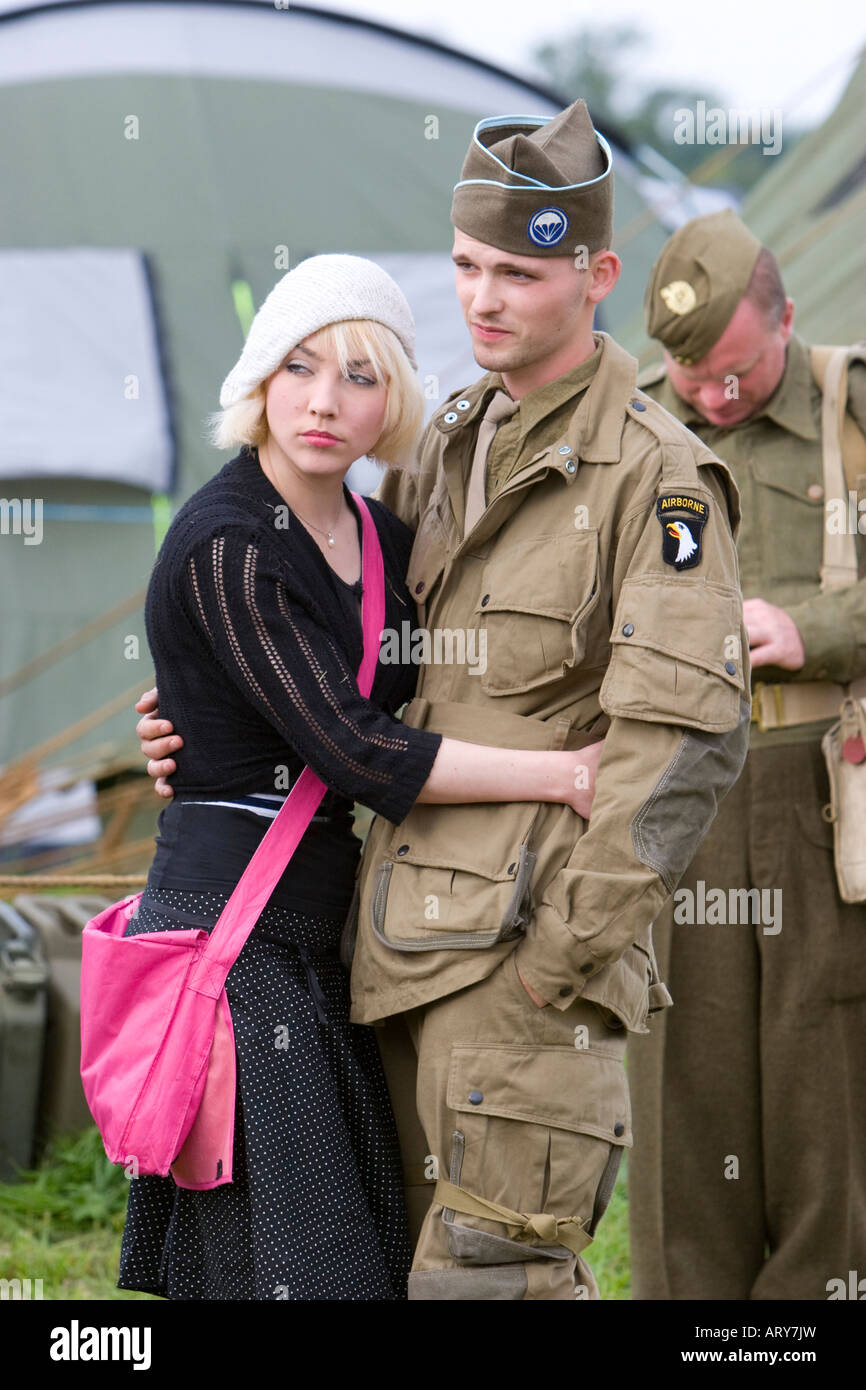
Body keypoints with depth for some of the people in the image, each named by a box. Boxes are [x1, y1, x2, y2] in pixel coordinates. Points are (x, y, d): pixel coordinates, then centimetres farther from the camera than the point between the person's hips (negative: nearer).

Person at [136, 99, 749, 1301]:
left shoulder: (658, 473, -8)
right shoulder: (454, 444, 15)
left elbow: (684, 733, -16)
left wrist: (571, 945, -18)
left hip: (532, 929, -7)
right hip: (418, 923, 7)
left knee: (490, 1270, -10)